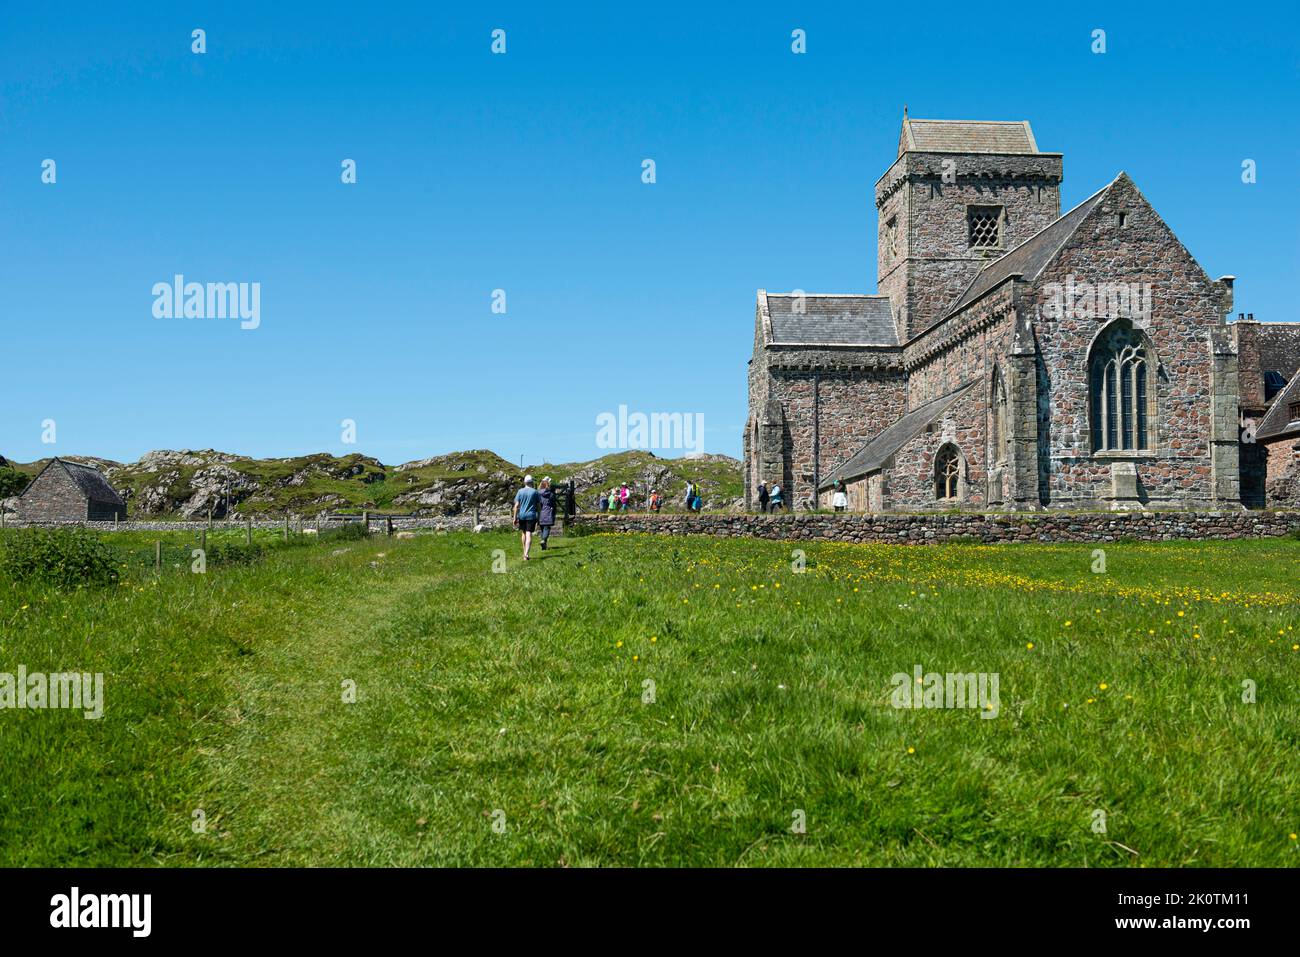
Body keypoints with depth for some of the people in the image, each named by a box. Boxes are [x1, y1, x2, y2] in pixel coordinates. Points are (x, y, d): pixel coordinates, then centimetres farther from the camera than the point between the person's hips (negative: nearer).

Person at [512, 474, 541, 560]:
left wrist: (515, 518, 0)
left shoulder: (520, 491, 1)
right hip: (531, 516, -2)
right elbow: (539, 505, 0)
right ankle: (526, 554, -19)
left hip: (522, 515, 2)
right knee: (529, 534, -6)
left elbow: (516, 506, -3)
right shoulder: (535, 492, -2)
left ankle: (525, 552, 29)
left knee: (523, 533, 19)